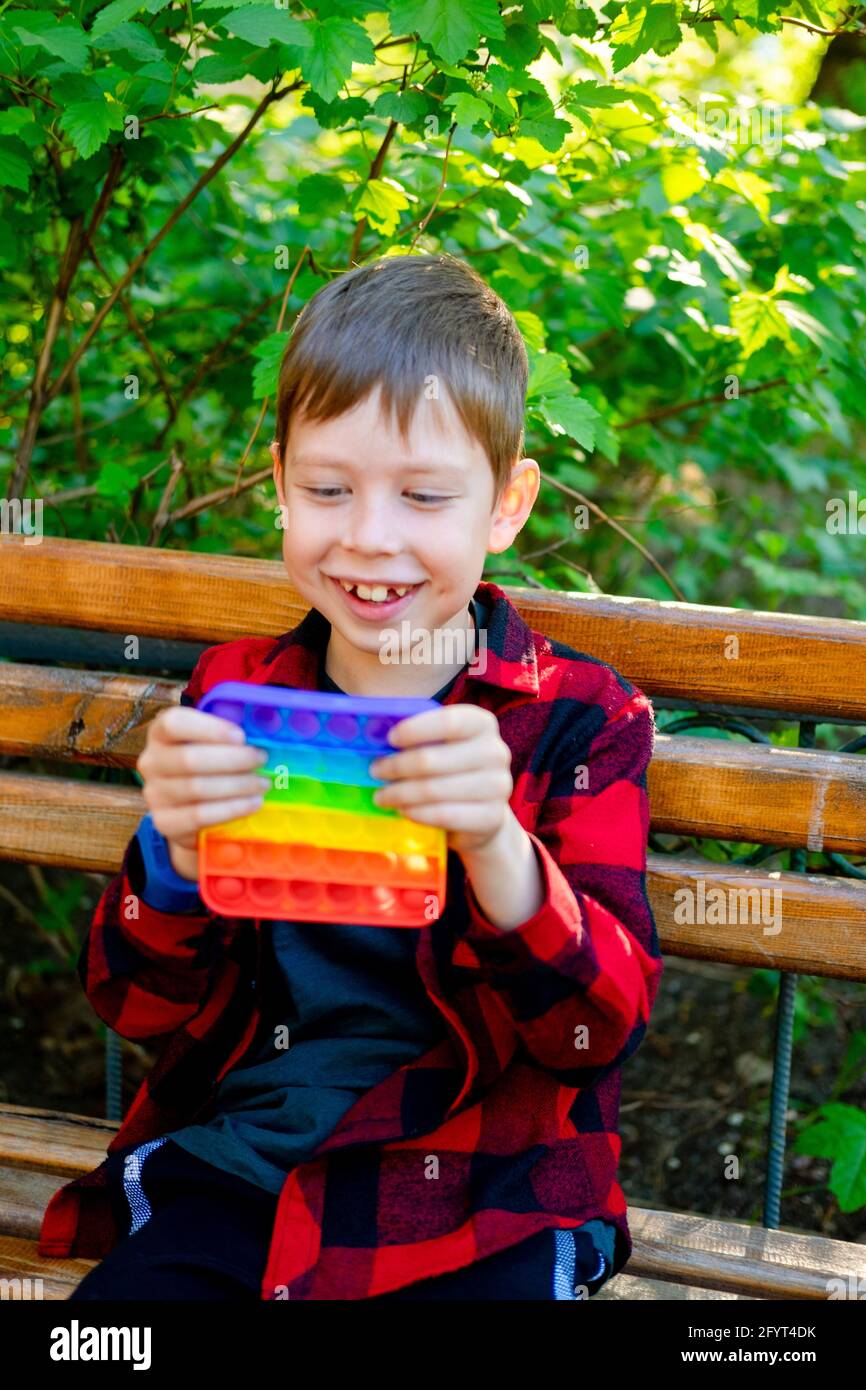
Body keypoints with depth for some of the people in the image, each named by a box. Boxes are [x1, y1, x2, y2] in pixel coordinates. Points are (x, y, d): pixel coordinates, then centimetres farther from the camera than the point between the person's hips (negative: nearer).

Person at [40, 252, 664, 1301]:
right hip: (234, 1167, 1)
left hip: (476, 1210, -1)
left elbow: (603, 1031, -10)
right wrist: (176, 853, -19)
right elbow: (142, 1007, 3)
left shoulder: (578, 719, -2)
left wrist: (499, 848, -29)